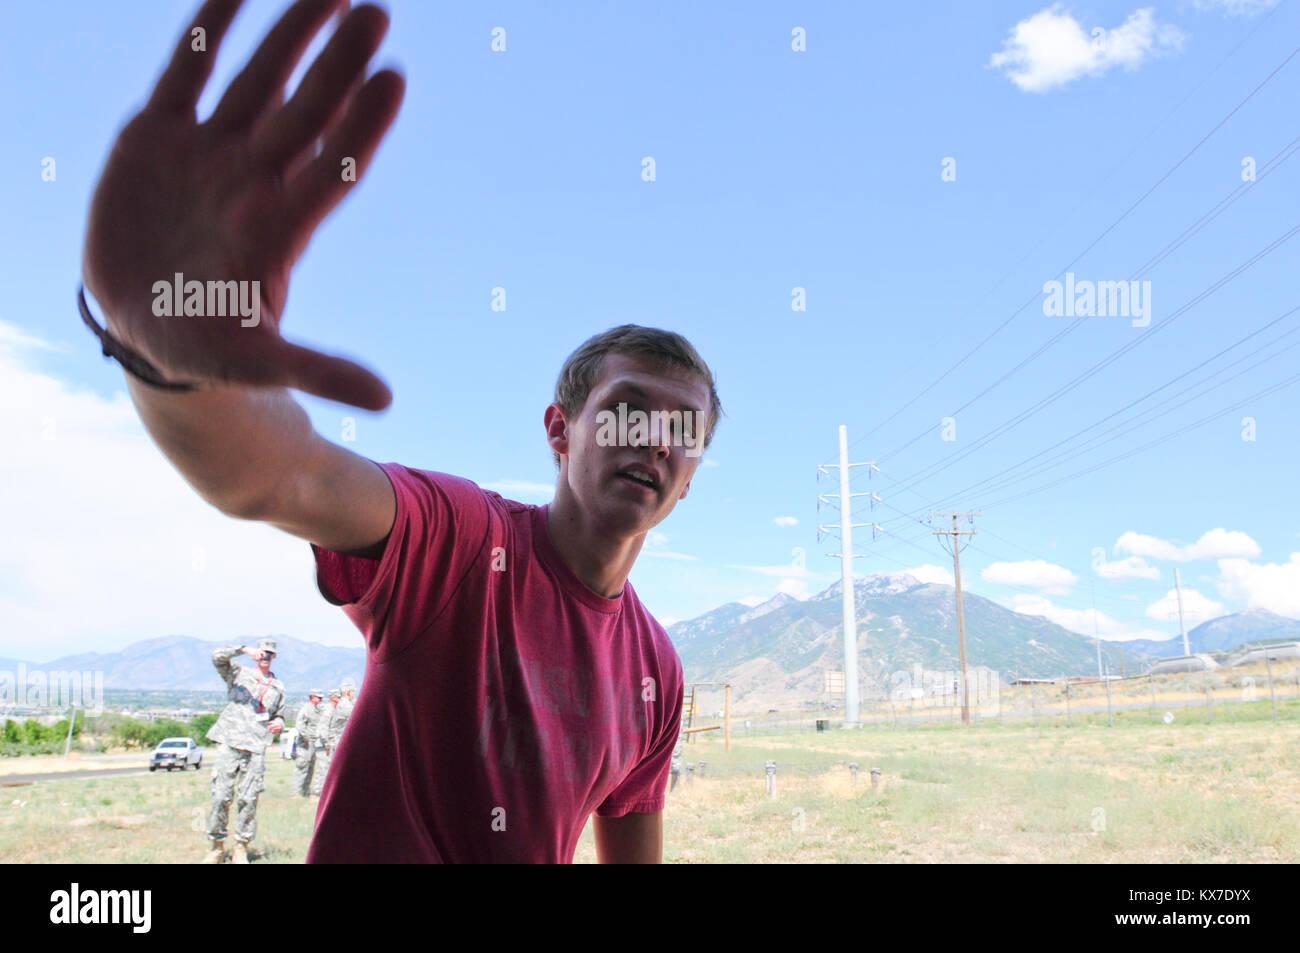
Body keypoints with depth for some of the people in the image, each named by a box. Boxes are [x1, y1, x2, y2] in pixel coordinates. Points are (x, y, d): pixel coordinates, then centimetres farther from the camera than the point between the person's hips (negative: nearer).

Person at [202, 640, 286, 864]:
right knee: (221, 796, -5)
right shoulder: (239, 673, 9)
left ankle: (241, 848, 8)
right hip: (230, 743, -2)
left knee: (249, 799, -2)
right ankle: (216, 845, 9)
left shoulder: (278, 687, 18)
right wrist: (245, 650, -19)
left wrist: (279, 723, 4)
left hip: (256, 748, 2)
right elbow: (218, 657, -8)